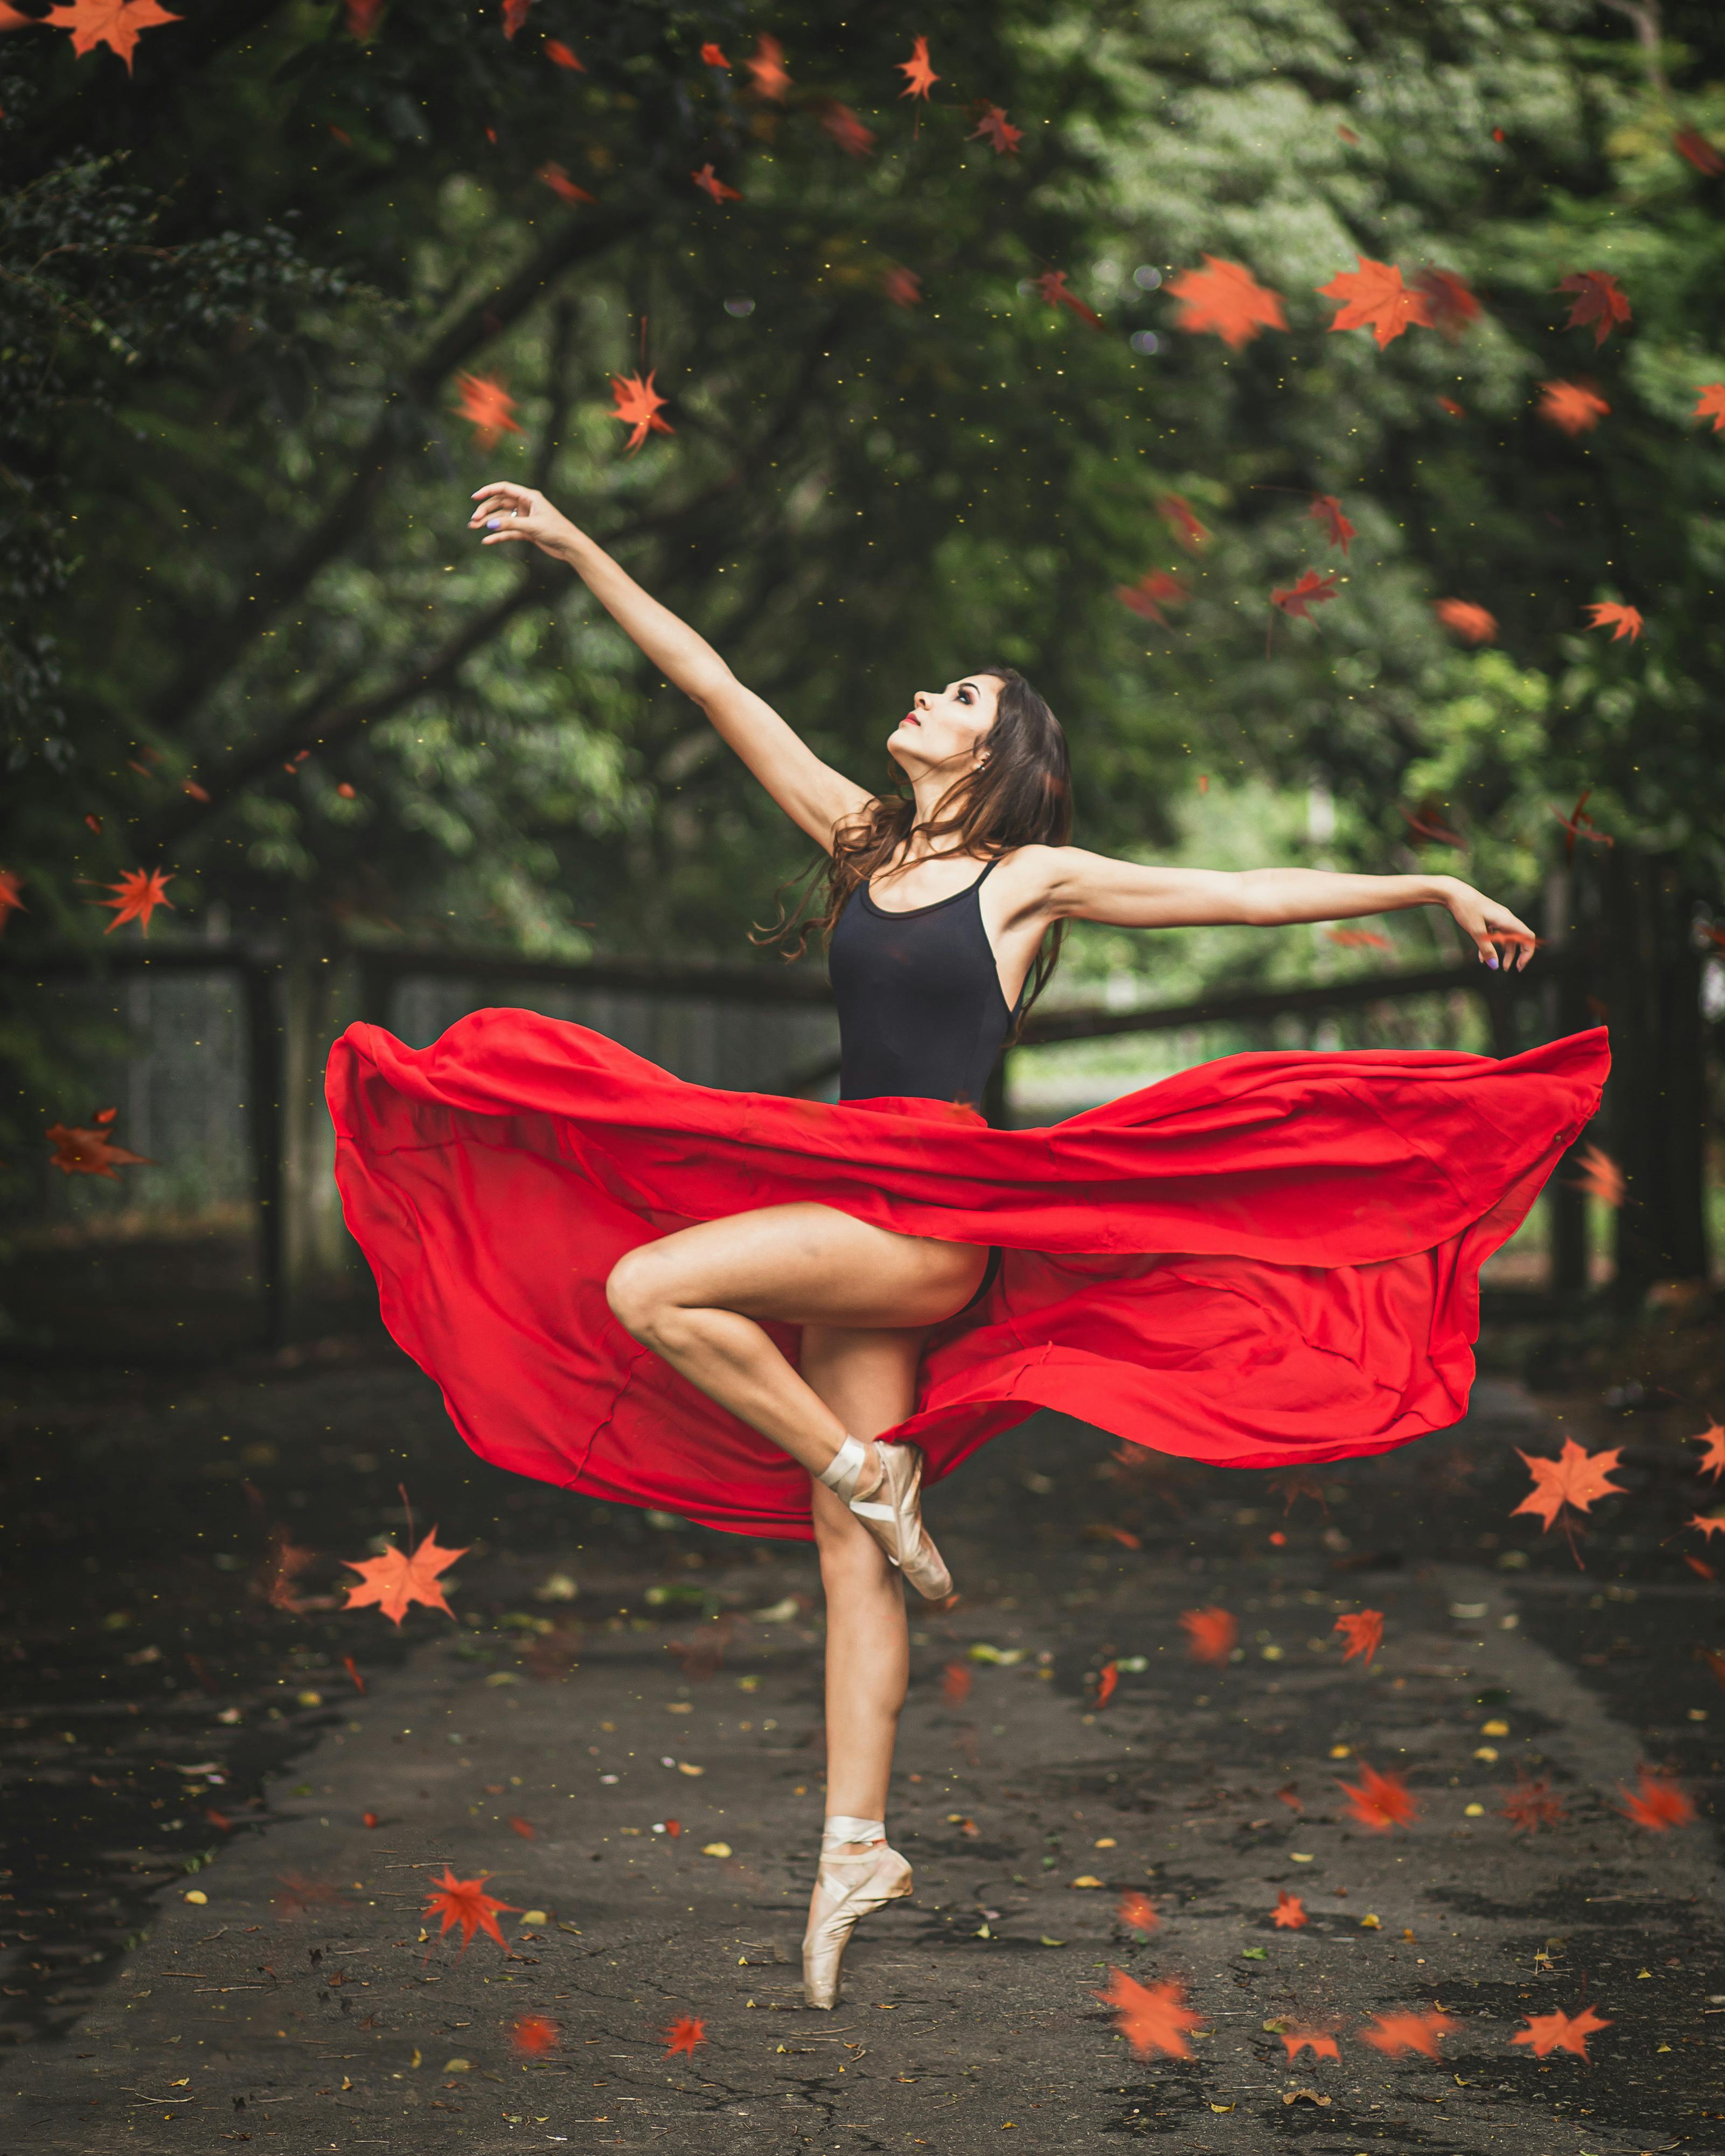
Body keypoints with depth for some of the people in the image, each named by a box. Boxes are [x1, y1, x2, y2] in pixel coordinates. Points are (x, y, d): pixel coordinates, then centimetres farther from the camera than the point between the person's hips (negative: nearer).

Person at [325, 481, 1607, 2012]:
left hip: (944, 1221, -5)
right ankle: (858, 1843, 8)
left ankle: (869, 1477, -8)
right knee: (849, 1544, 4)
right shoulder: (859, 838, 13)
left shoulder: (1030, 879, 0)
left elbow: (1246, 892, 2)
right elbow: (711, 684, 12)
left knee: (648, 1287, -24)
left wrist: (1434, 889, 0)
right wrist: (574, 547, 11)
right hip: (852, 1208, 5)